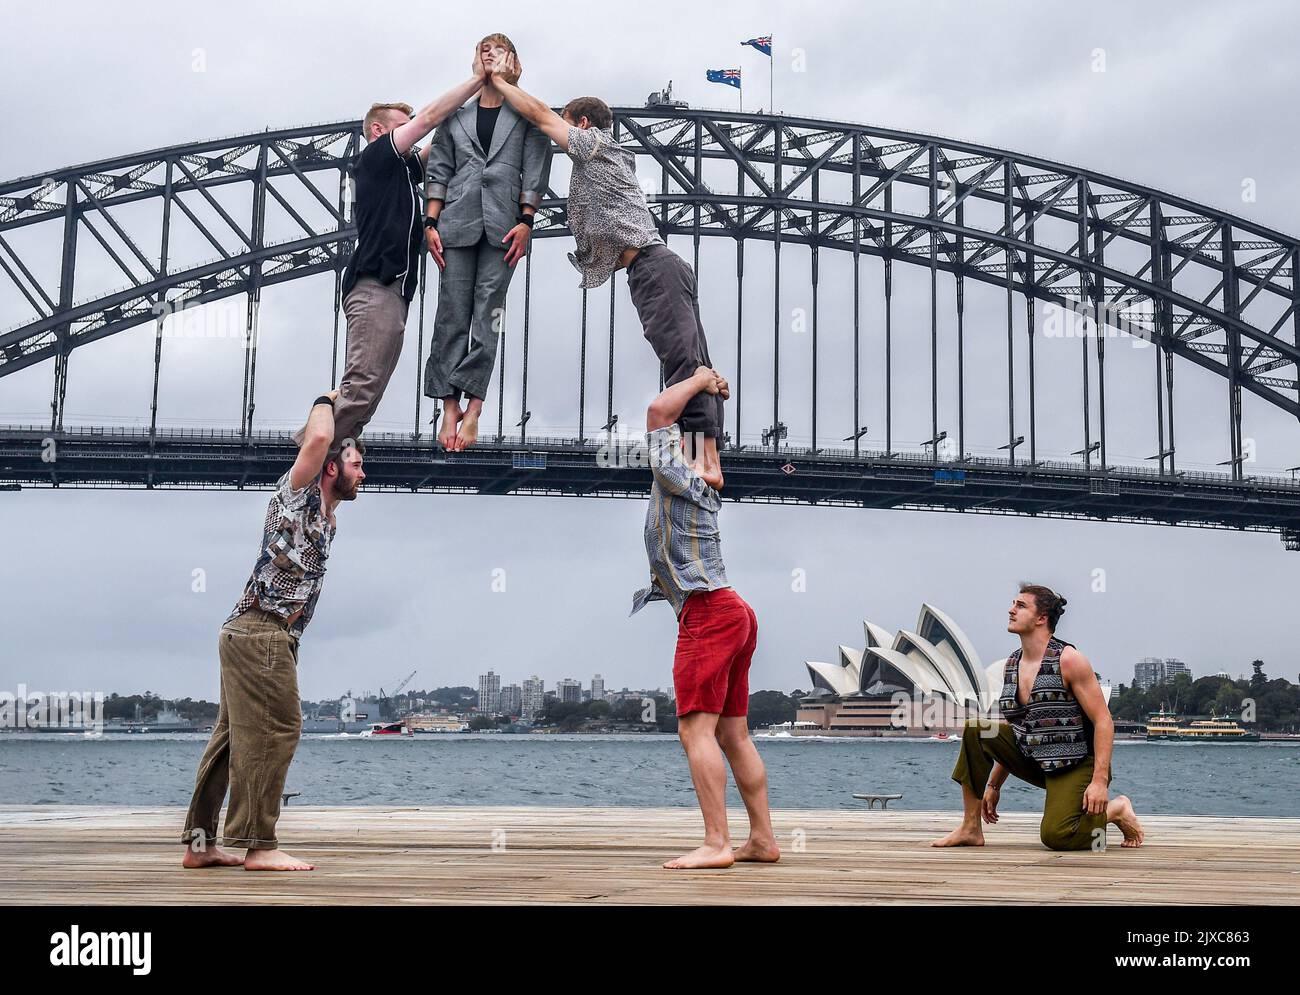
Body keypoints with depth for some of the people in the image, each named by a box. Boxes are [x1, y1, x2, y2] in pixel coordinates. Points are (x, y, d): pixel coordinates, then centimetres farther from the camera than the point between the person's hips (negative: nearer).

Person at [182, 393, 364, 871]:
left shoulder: (327, 522, 24)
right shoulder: (298, 495, -2)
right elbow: (318, 440, -14)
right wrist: (325, 400, 0)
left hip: (249, 635, 9)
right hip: (261, 631, -9)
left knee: (235, 738, 8)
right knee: (274, 731, -12)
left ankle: (200, 843, 11)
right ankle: (259, 845, -12)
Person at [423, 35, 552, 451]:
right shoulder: (455, 115, 16)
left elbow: (534, 173, 4)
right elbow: (439, 172, 13)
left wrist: (525, 222, -7)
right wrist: (431, 224, 3)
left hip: (503, 225, -2)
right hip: (458, 222, 2)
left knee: (487, 316, -6)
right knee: (452, 315, -3)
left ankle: (472, 410, -8)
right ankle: (450, 409, -2)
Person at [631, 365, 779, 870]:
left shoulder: (679, 478, -2)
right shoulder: (704, 490, 22)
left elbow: (659, 411, -5)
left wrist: (700, 382, 8)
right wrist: (706, 390, 37)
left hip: (708, 611, -10)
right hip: (735, 613, 10)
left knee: (697, 729, -14)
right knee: (733, 734, 9)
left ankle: (716, 844, -21)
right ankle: (763, 840, 9)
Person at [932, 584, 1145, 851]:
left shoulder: (1068, 659, -15)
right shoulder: (1011, 665, 7)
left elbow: (1103, 721, -17)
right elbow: (1014, 733, 17)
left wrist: (1100, 780, -25)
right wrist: (993, 785, 15)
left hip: (1076, 766, -7)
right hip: (1032, 760, 7)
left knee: (1055, 836, -26)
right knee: (975, 730, -10)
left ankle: (1116, 810, 5)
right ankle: (970, 829, -6)